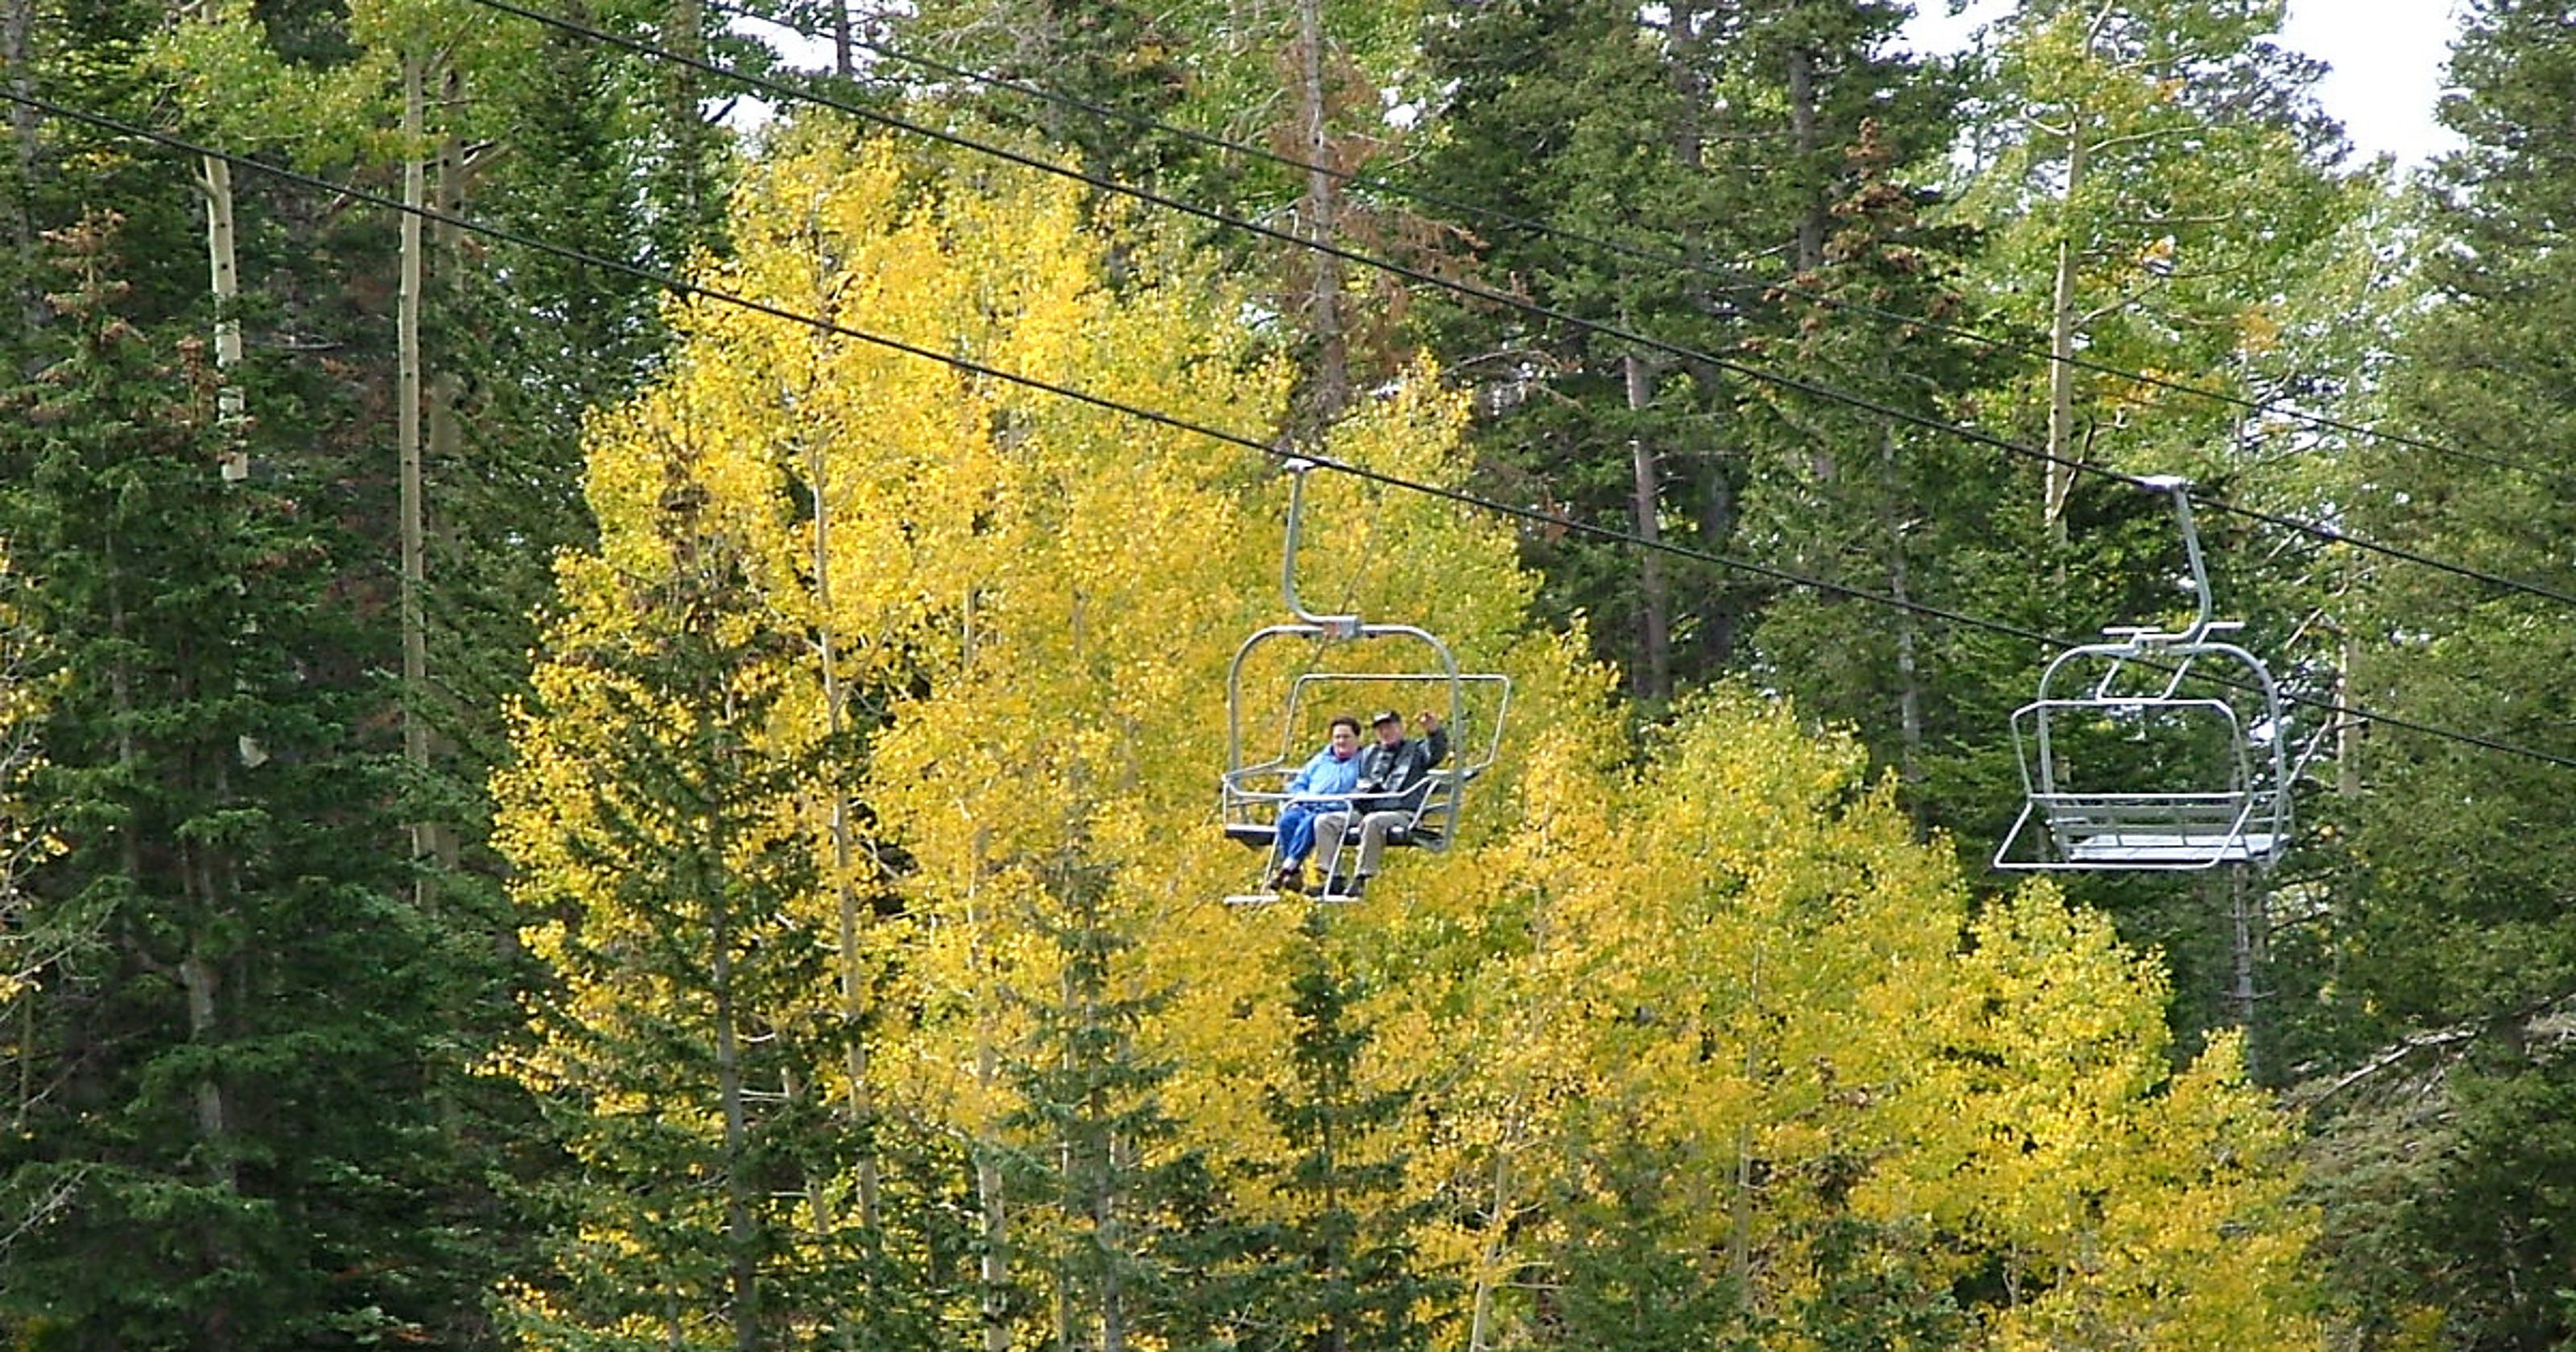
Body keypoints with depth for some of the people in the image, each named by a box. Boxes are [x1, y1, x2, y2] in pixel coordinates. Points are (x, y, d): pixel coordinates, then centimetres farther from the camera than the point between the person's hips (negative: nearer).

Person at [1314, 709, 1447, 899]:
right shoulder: (1368, 755, 28)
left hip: (1401, 813, -6)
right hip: (1365, 810, 6)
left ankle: (1361, 879, -37)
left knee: (1371, 822, -39)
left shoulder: (1416, 750, 13)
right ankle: (1334, 878, -20)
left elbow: (1437, 752, -7)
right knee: (1324, 821, -14)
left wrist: (1434, 731, -28)